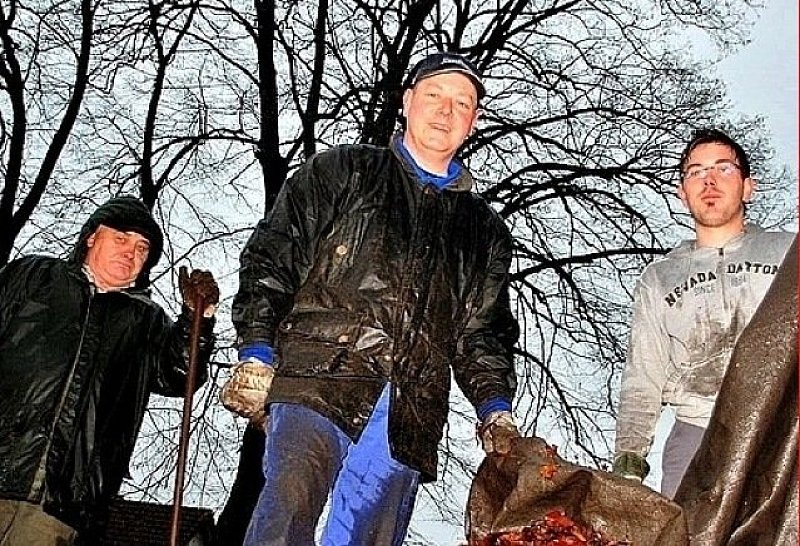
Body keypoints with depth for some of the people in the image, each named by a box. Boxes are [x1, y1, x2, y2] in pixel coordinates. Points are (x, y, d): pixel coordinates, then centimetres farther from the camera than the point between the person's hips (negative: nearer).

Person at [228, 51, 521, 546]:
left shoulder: (485, 232, 23)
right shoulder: (342, 172, 14)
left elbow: (483, 335, 21)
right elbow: (271, 259, 7)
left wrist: (496, 407, 3)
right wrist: (256, 354, -4)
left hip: (408, 423, 3)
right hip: (316, 387, -3)